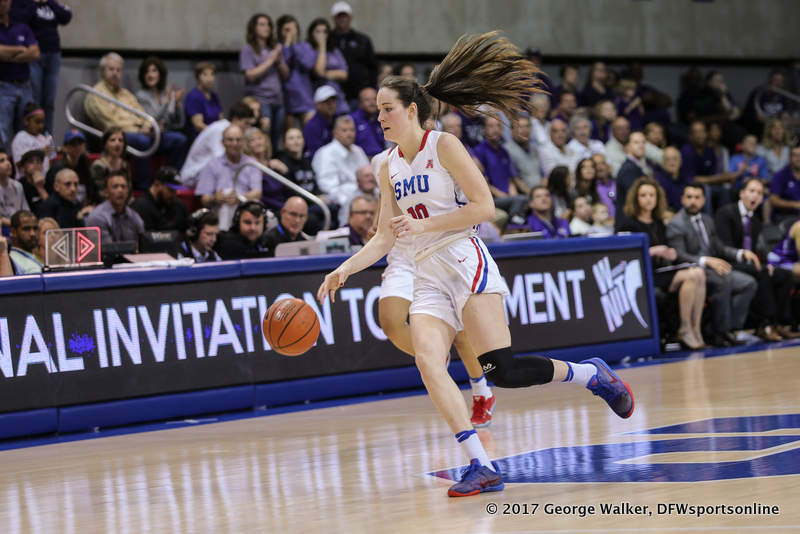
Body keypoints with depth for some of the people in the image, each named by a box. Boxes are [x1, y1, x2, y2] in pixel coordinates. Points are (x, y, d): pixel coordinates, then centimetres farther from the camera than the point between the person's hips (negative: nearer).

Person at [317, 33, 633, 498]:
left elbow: (484, 207, -13)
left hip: (465, 263, -6)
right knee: (427, 361, -18)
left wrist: (423, 225, -16)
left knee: (503, 371, -15)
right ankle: (482, 467, -19)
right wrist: (346, 269, 3)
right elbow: (385, 238, 17)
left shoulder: (443, 146, -5)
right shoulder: (389, 167, 15)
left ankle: (591, 374, 10)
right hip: (428, 278, 6)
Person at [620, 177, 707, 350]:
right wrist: (652, 251, -19)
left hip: (662, 271, 6)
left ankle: (695, 329, -23)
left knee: (699, 274, -21)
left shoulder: (658, 224, 19)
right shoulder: (630, 224, -1)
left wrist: (670, 255, -1)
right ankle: (684, 330, -20)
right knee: (689, 276, -26)